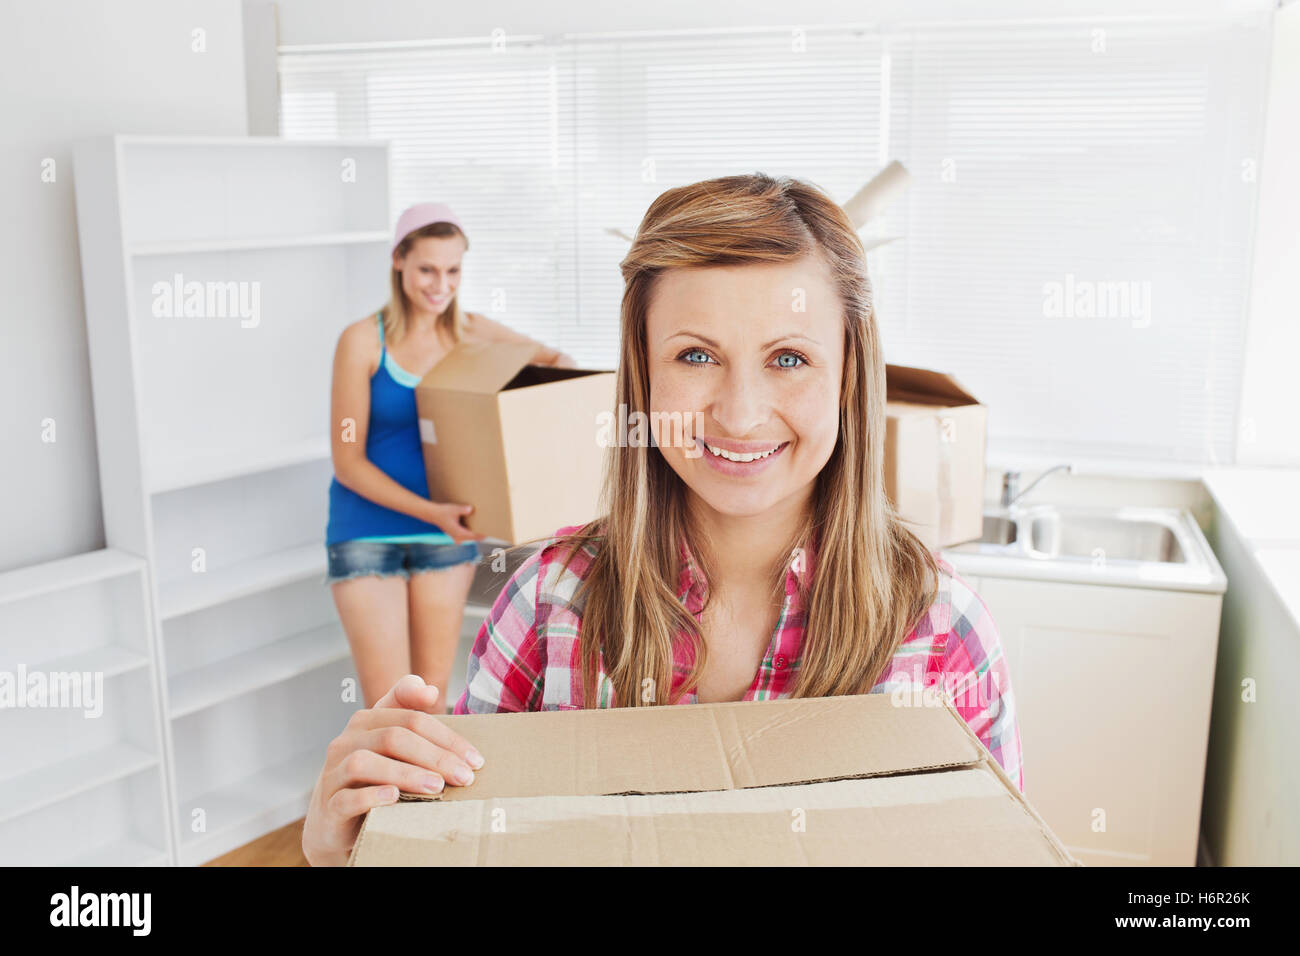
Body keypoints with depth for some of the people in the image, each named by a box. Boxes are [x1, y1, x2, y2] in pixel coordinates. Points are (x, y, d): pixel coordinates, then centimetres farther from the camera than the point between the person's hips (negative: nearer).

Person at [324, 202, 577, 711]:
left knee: (434, 691, 13)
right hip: (369, 534, -3)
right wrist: (429, 510, -23)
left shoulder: (471, 333, -1)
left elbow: (553, 359, 13)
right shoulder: (363, 340, -11)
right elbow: (348, 462, -11)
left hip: (447, 534, 3)